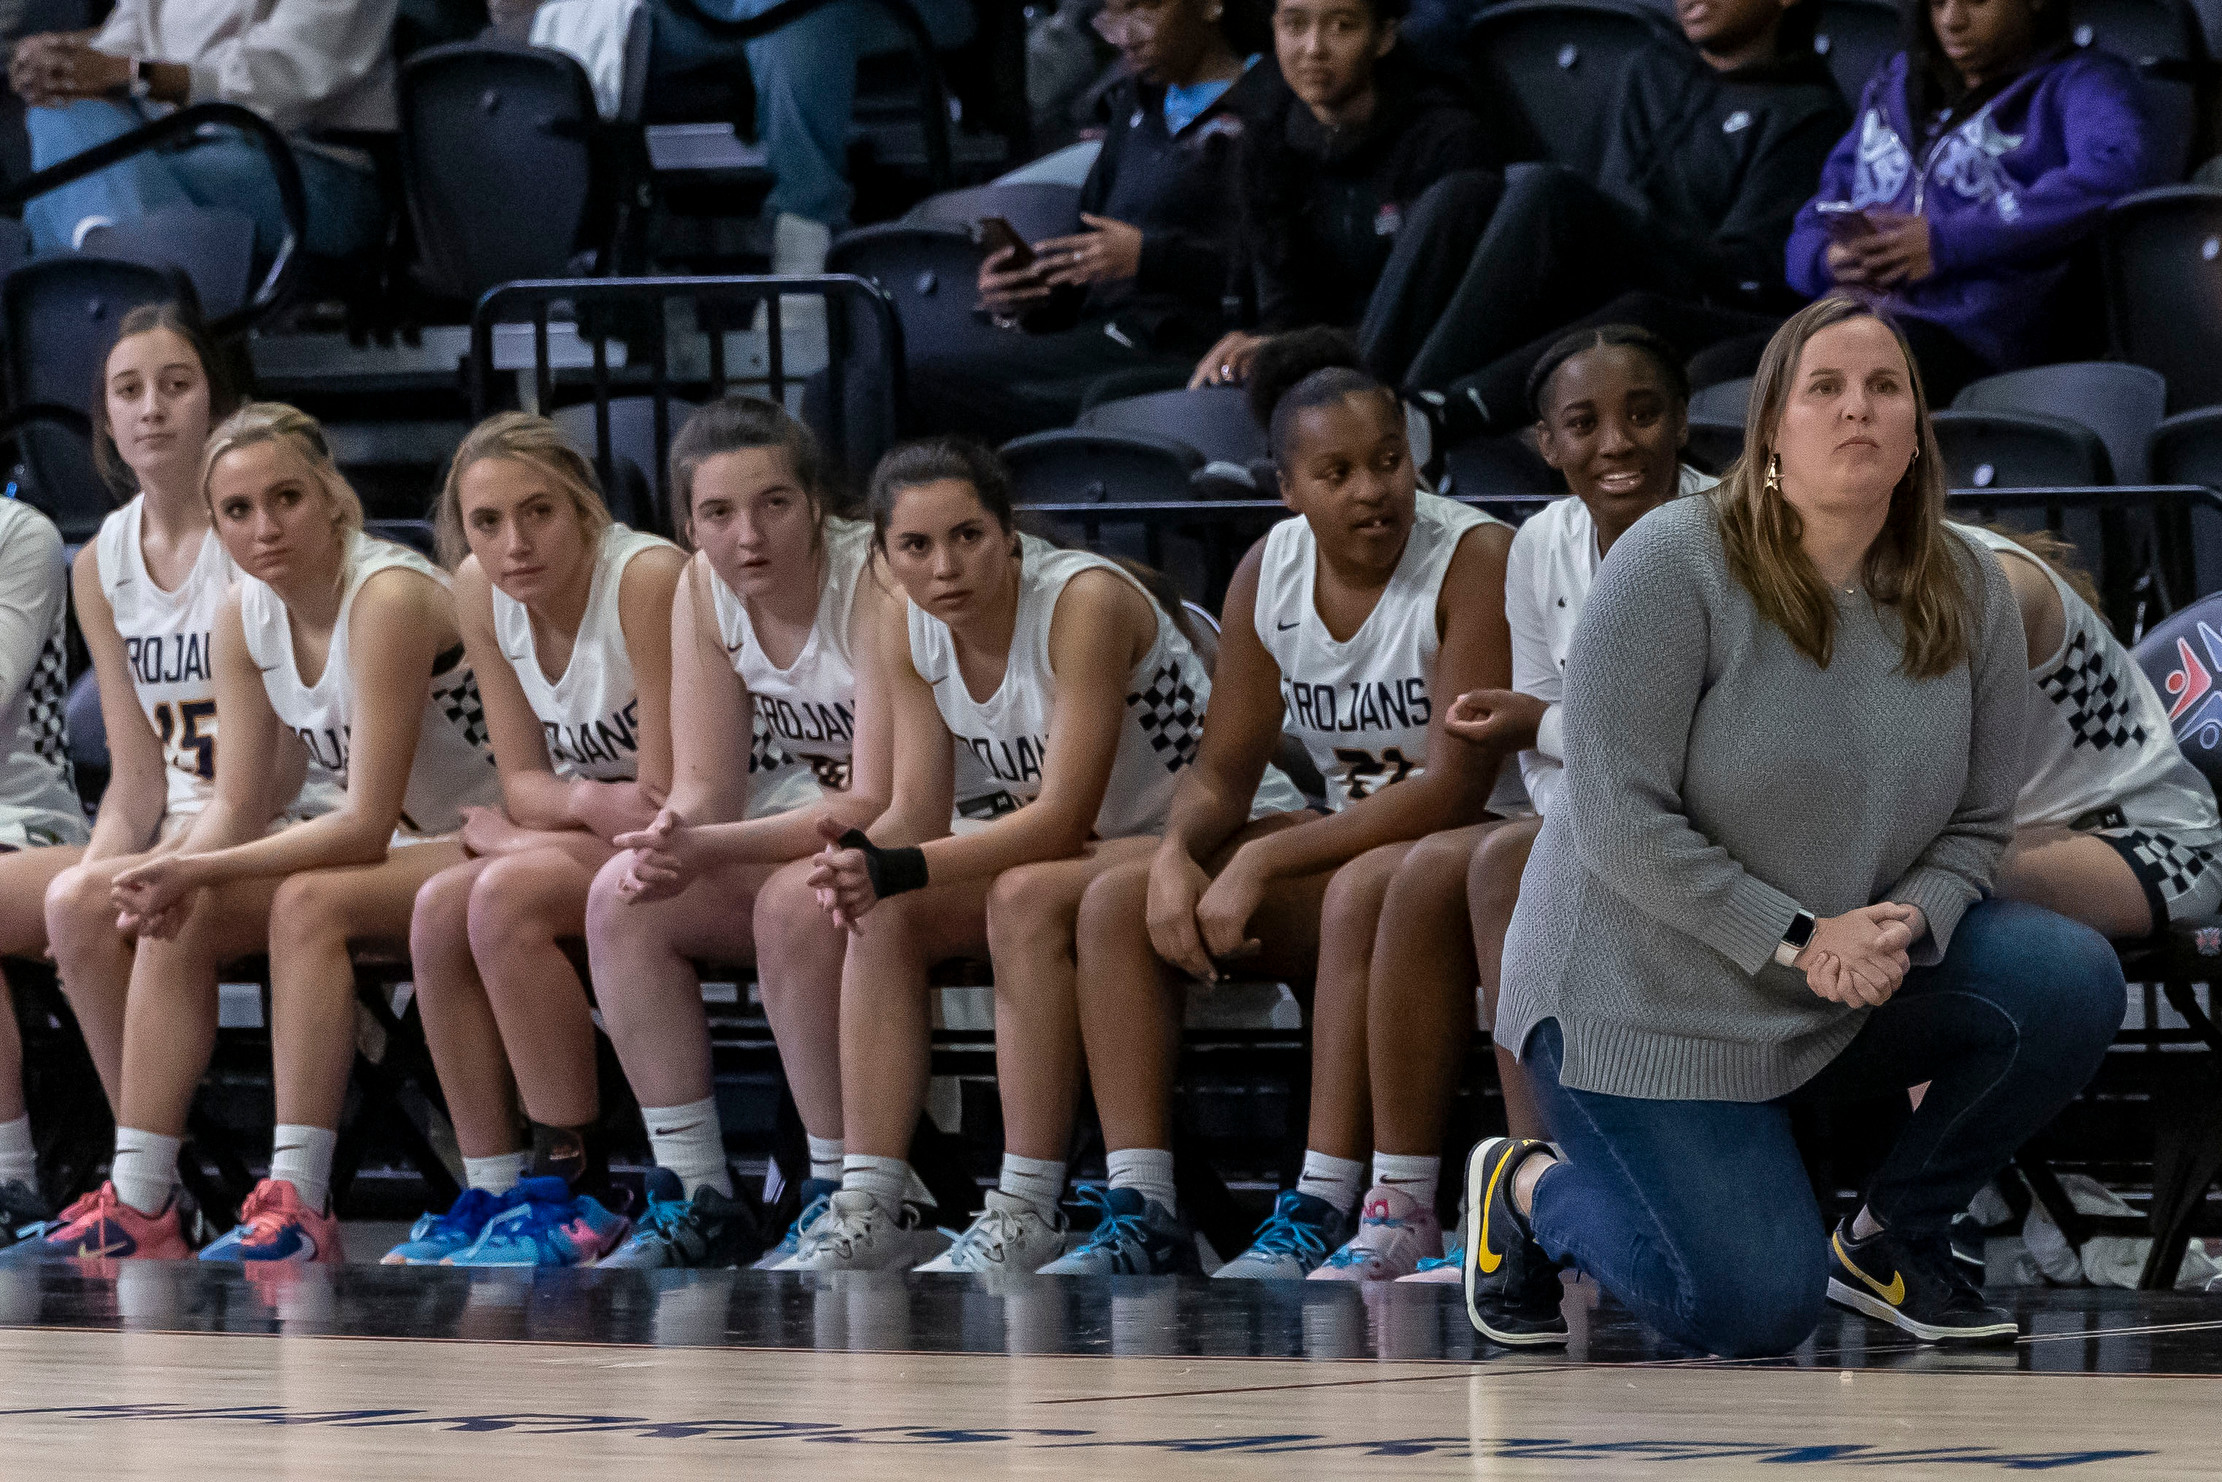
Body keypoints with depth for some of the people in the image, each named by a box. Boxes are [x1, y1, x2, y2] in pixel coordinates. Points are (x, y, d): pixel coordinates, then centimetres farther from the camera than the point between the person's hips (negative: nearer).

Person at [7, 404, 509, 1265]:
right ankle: (136, 1207, -15)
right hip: (373, 851, 8)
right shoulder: (246, 615, 0)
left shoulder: (390, 597, -25)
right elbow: (236, 806, 0)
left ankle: (297, 1207, -32)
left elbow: (366, 825, -26)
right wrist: (175, 875, -23)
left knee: (308, 903, -32)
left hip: (475, 846, -8)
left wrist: (198, 872, -30)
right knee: (177, 916, -12)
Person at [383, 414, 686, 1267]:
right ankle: (492, 1188, -11)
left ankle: (571, 1182, -20)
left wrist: (506, 832, -12)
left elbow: (667, 801, -21)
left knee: (507, 895, -28)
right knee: (439, 909, -19)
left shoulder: (649, 579, -23)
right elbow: (524, 780, 1)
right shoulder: (481, 591, -2)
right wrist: (589, 802, -22)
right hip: (588, 842, 7)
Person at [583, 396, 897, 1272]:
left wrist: (708, 849, -37)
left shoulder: (876, 585, -22)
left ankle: (843, 1192, -21)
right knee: (622, 896, -15)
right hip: (790, 835, 7)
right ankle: (695, 1196, -12)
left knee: (796, 899, -34)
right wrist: (672, 839, -31)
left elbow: (880, 803, -27)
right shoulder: (704, 590, -3)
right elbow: (705, 784, -5)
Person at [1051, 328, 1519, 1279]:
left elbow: (1455, 784, -23)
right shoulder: (1270, 572, 2)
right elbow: (1225, 769, 6)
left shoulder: (1477, 559, -17)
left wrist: (1264, 861, -26)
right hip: (1349, 838, 7)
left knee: (1364, 889, -38)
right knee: (1119, 899, -11)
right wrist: (1180, 852, -19)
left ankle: (1325, 1211, -36)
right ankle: (1140, 1211, -20)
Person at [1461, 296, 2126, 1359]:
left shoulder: (1969, 595, -2)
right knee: (1755, 1312, -17)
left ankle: (1891, 1240, 3)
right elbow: (1621, 821, -20)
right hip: (1651, 988, -5)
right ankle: (1527, 1188, 15)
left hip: (1852, 988, 5)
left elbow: (1979, 823, 3)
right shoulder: (1675, 565, -17)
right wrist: (1799, 941, -24)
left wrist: (1905, 929, -19)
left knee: (2071, 982, -18)